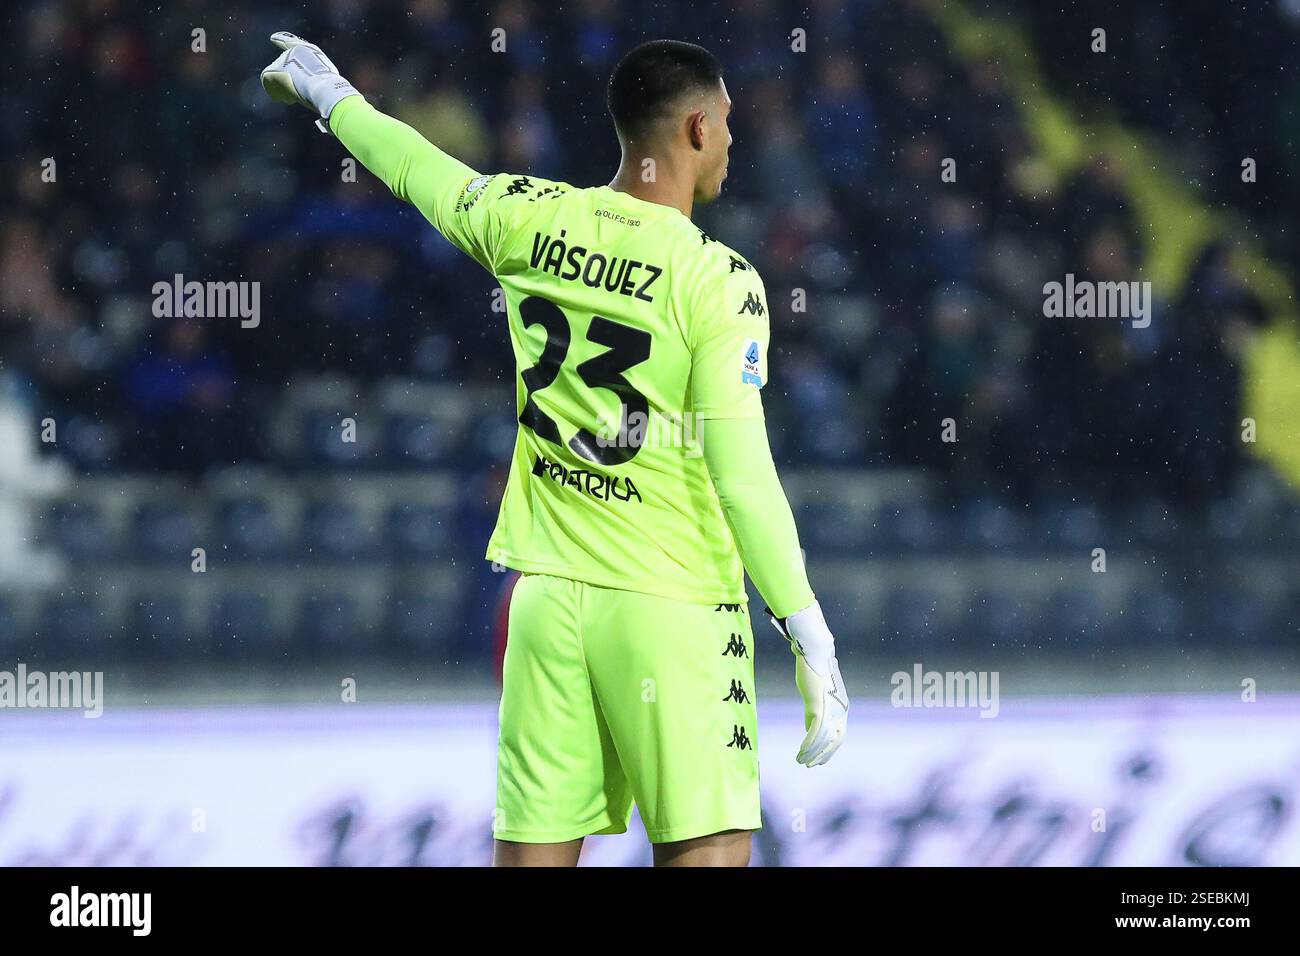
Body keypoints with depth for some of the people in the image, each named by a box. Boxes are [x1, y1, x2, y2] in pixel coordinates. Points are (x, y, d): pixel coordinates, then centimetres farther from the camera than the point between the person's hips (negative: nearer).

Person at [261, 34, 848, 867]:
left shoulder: (530, 220, 4)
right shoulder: (720, 282, -11)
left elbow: (417, 167, 23)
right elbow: (743, 473, -15)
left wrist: (331, 95, 44)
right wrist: (809, 634, -13)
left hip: (548, 598, 6)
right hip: (672, 607, -5)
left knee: (533, 852, 7)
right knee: (708, 850, -7)